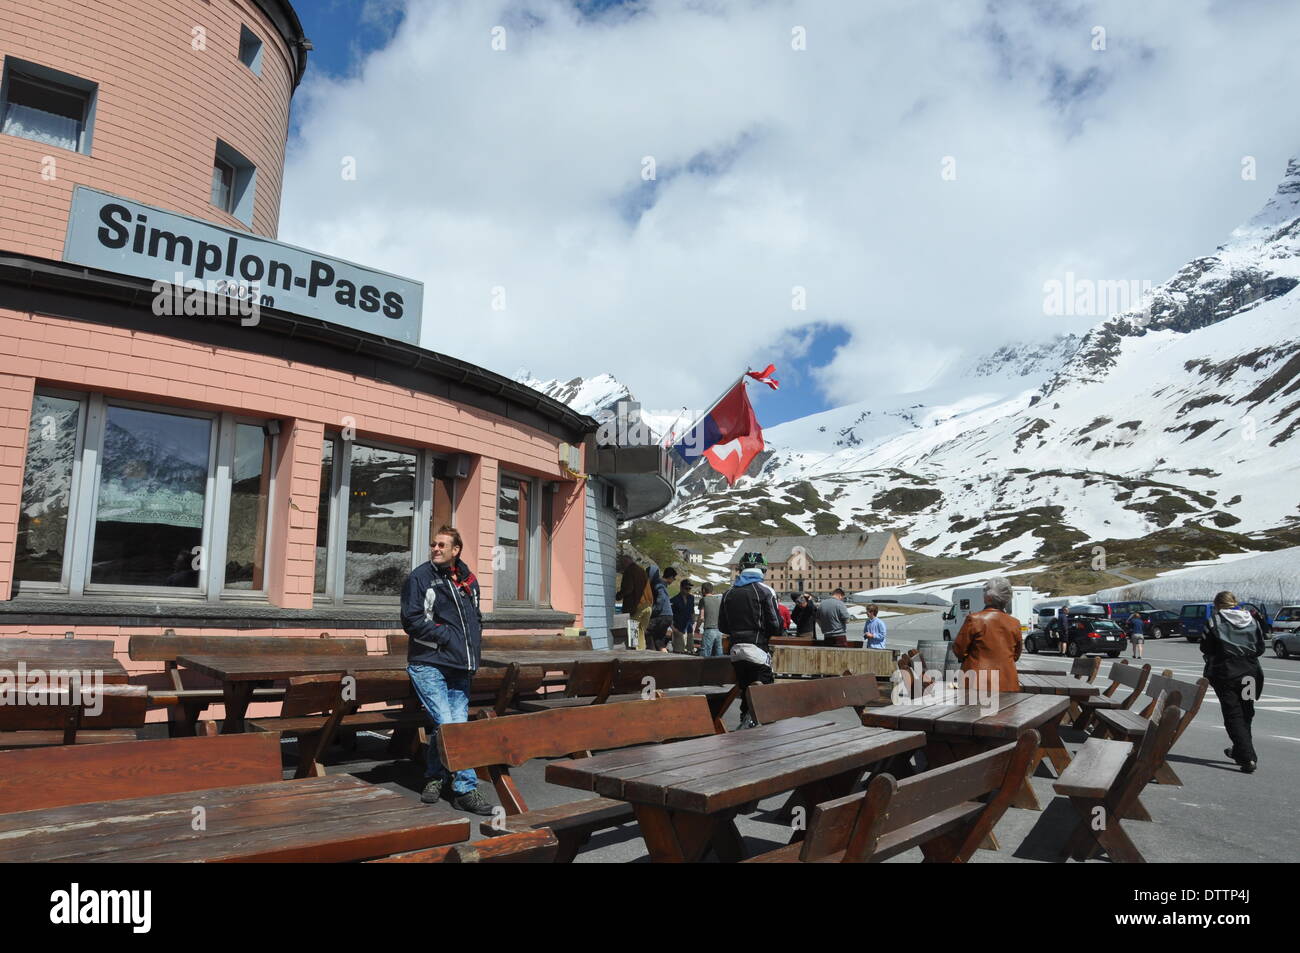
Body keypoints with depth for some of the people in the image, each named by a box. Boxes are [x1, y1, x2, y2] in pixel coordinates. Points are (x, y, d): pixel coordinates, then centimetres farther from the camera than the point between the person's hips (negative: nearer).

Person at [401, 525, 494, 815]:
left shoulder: (468, 581, 14)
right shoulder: (420, 577, -3)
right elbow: (412, 620, -9)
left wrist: (474, 644, 10)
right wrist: (447, 635, -12)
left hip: (459, 667, 6)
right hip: (428, 664, -6)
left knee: (458, 723, 4)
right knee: (448, 725, -12)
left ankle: (435, 778, 25)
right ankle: (466, 789, -4)